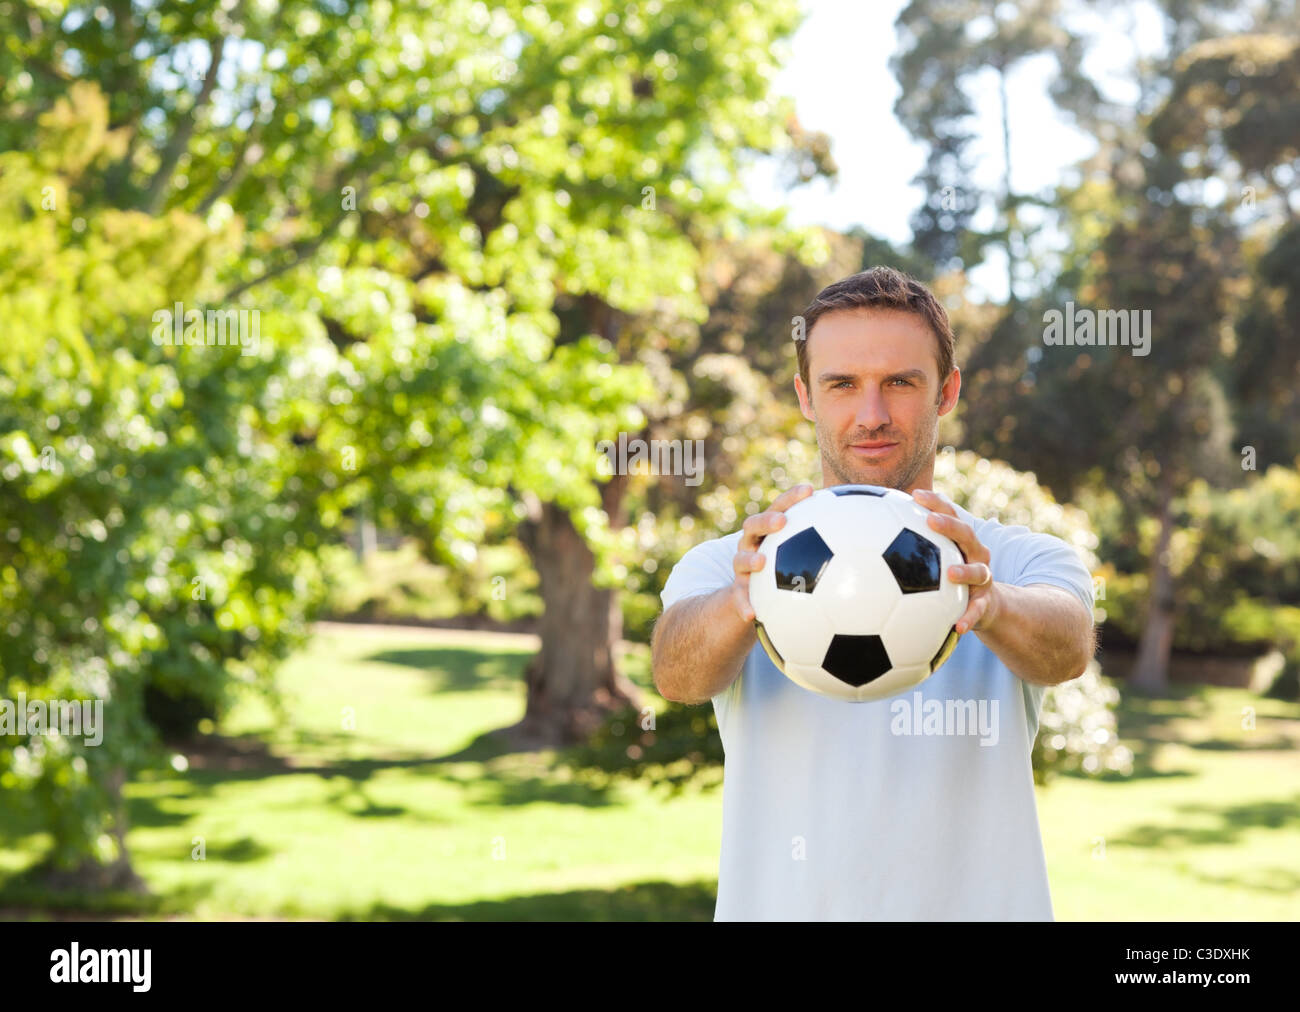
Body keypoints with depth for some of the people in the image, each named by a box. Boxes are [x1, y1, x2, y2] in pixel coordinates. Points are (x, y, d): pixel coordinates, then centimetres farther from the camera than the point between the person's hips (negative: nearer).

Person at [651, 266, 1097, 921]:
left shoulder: (1021, 562, -1)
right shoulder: (722, 568, -1)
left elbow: (1068, 646, -23)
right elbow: (676, 670, -22)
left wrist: (989, 605, -44)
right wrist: (741, 605, -43)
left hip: (981, 903, 0)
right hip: (781, 903, 0)